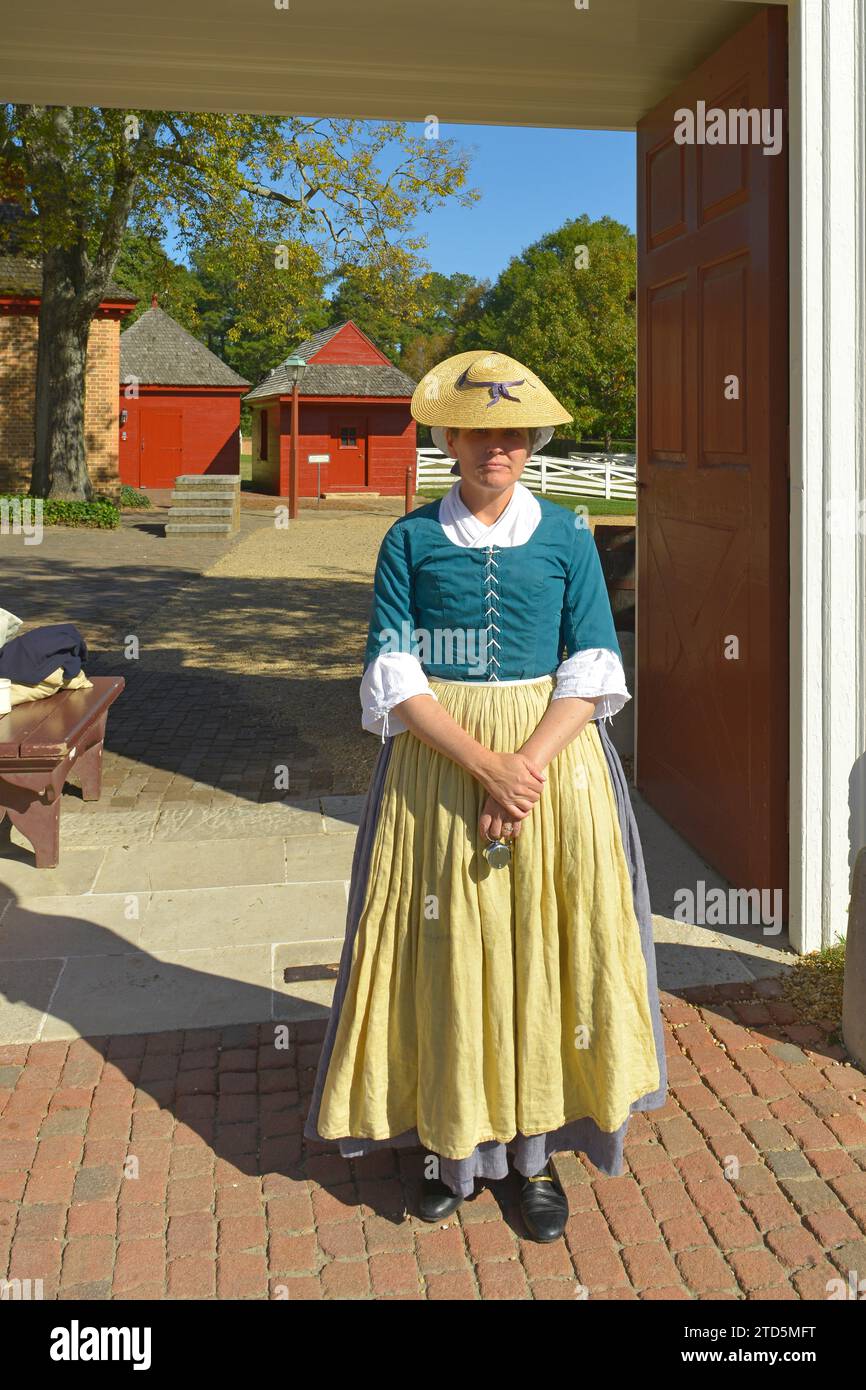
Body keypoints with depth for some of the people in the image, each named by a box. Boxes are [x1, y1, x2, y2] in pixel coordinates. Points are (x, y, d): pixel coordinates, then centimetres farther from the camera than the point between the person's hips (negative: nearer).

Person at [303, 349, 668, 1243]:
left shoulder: (566, 536, 2)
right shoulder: (411, 540, 0)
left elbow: (591, 671, -2)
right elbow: (394, 676, -5)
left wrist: (527, 767, -16)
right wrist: (484, 763, -16)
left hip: (552, 751, 1)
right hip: (437, 762, 0)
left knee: (544, 945, 4)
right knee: (446, 948, 5)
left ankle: (535, 1149, 20)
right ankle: (451, 1137, 24)